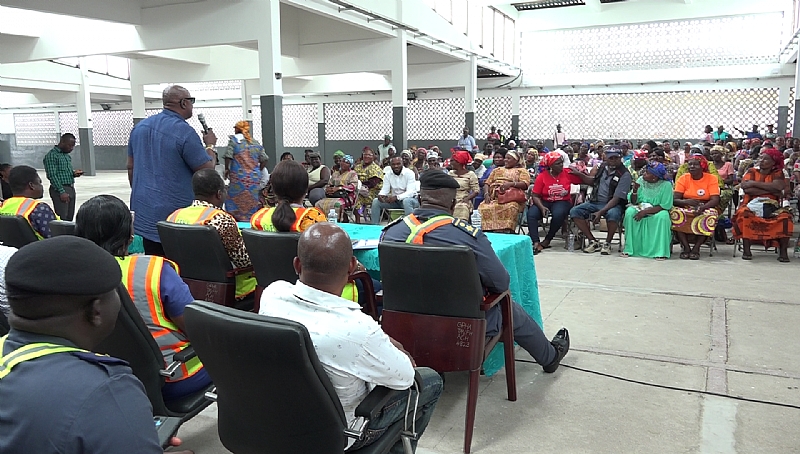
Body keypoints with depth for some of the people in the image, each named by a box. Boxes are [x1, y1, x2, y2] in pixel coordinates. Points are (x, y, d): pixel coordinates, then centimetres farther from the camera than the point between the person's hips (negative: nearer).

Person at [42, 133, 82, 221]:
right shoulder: (51, 155, -10)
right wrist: (62, 192, -20)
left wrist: (74, 173, 3)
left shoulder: (67, 155, 16)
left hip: (71, 188, 8)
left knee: (70, 217, 7)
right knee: (61, 218, -10)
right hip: (59, 189, -8)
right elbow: (52, 176, -15)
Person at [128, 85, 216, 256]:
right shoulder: (184, 132, -14)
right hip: (176, 215, -7)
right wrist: (210, 145, 8)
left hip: (144, 212, 7)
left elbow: (131, 167, 16)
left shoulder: (140, 126, 9)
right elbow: (207, 170, -9)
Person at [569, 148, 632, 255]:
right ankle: (593, 242, -10)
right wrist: (579, 174, 9)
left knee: (612, 214, -40)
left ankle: (607, 243, -13)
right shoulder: (602, 166, 7)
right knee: (574, 211, -16)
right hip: (595, 202, 6)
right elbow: (591, 181, 26)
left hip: (613, 204, -6)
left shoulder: (624, 174, -11)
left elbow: (616, 198, -18)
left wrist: (601, 212, -27)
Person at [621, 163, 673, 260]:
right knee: (629, 212, -27)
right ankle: (629, 249, -21)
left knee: (663, 216, -34)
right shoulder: (641, 180, -4)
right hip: (640, 208, 3)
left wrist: (645, 211, -25)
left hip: (657, 211, -3)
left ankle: (660, 252, -25)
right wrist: (635, 191, -24)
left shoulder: (666, 185, -14)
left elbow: (665, 206, -18)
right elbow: (633, 202, -3)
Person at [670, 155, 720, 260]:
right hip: (686, 209, 1)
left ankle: (696, 248, -23)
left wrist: (702, 207, -31)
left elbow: (715, 200, -11)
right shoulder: (683, 178, 1)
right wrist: (686, 202, -30)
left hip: (704, 209, -1)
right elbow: (674, 199, -8)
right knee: (675, 212, -32)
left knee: (711, 214, -35)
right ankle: (686, 247, -24)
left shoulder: (711, 179, -1)